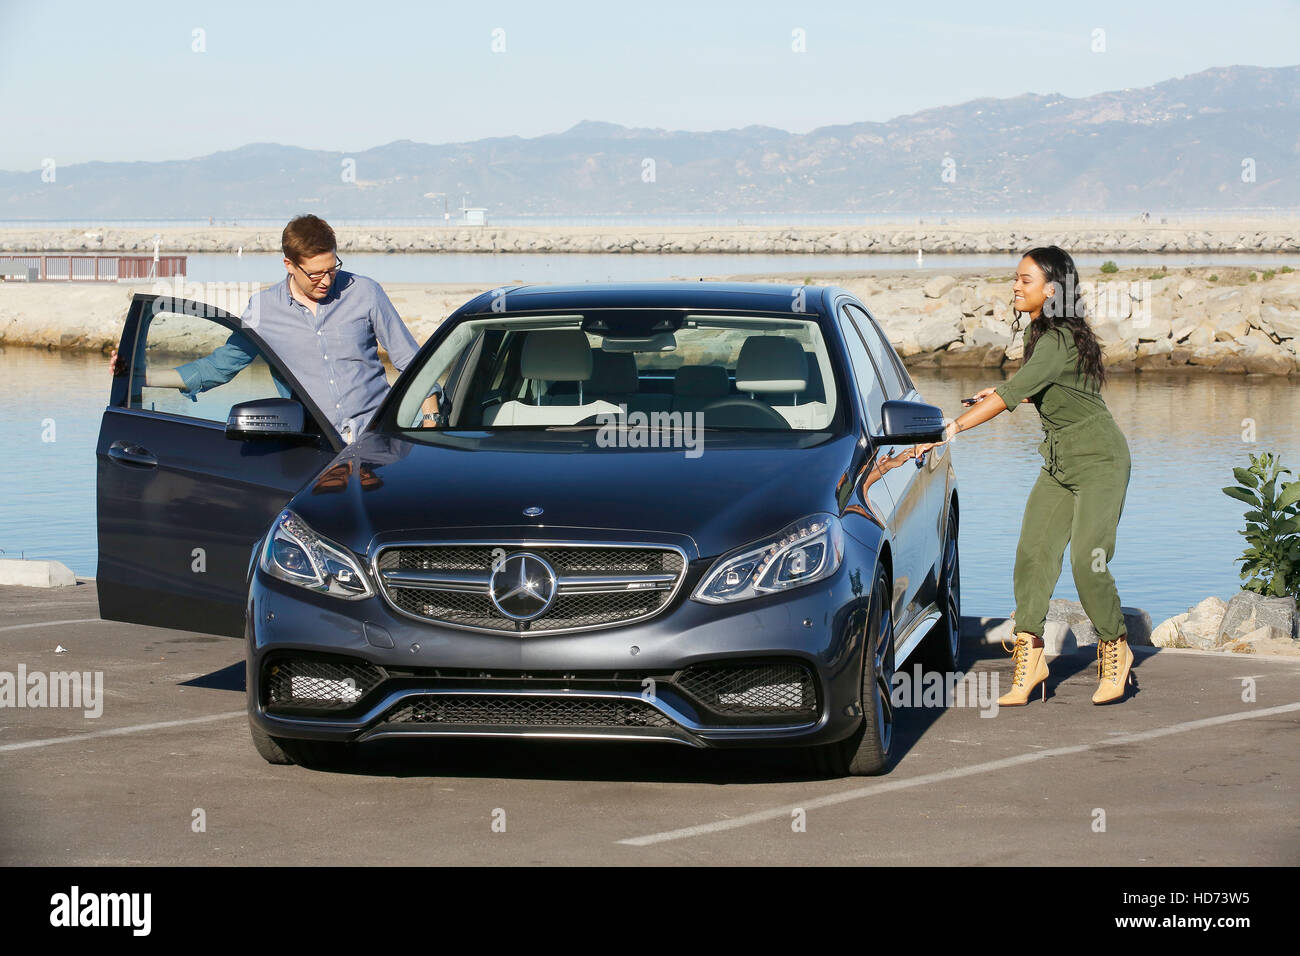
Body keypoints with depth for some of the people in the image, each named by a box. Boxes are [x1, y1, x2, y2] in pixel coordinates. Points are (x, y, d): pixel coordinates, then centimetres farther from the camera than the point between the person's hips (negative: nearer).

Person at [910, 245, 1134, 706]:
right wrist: (999, 392, 2)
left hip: (1100, 459, -9)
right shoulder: (1040, 333, 4)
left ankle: (1115, 650, 9)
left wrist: (952, 428, -39)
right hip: (1059, 460, 9)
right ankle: (1030, 659, -2)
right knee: (1033, 551, -3)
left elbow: (1014, 394, -35)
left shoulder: (1059, 342, -25)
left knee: (1088, 559, -13)